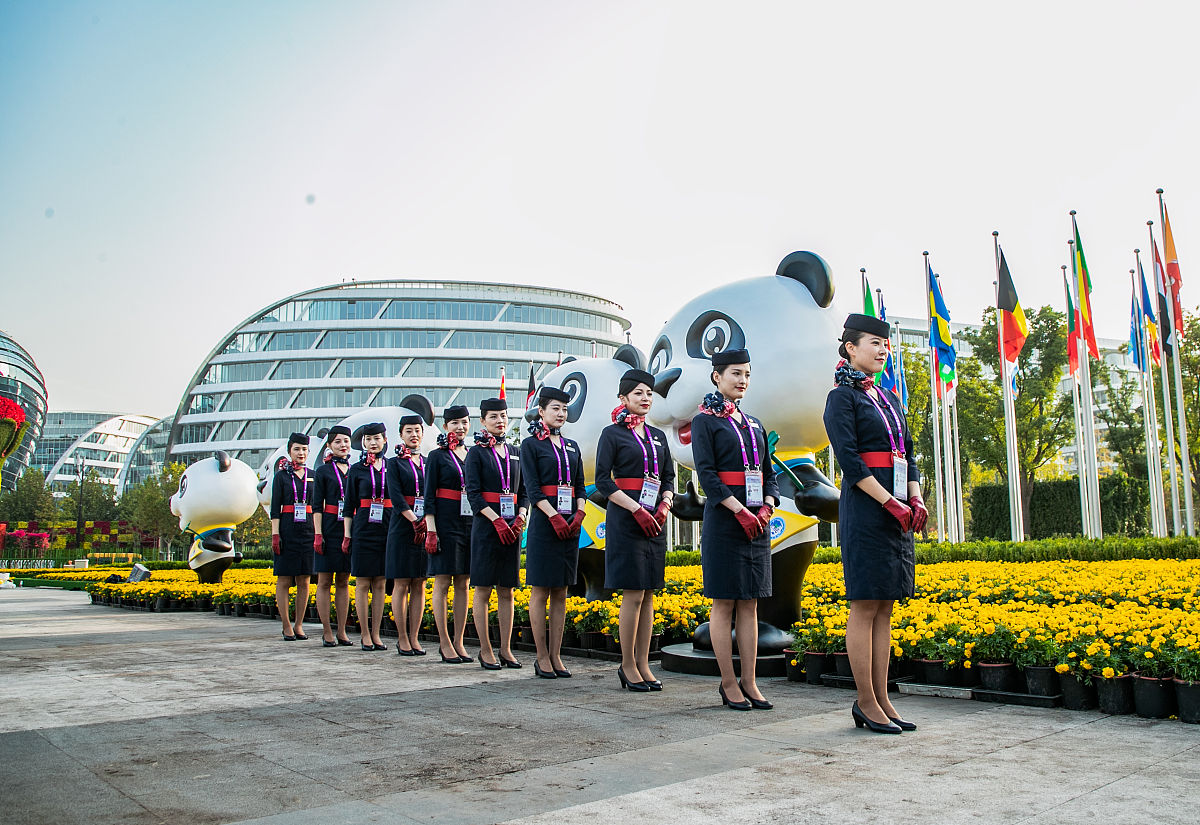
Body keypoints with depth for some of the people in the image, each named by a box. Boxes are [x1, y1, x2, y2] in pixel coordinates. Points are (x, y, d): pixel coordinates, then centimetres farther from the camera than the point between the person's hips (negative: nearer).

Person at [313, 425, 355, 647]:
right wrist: (318, 534, -10)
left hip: (350, 531, 4)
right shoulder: (322, 471, 2)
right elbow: (317, 506, -2)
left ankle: (341, 632, 13)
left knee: (344, 582, 8)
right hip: (329, 530, -3)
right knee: (325, 582, 1)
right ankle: (327, 632, 7)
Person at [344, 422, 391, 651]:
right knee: (363, 583, 1)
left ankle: (376, 634, 13)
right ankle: (365, 635, 9)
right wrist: (347, 535, 0)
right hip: (363, 529, -1)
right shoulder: (357, 470, 4)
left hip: (387, 530, 2)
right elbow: (349, 505, 5)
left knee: (380, 583, 6)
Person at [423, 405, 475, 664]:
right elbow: (429, 496, -4)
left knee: (463, 584, 7)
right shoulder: (437, 456, 0)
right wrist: (431, 530, -12)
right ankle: (445, 643, 4)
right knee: (443, 583, -1)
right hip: (446, 523, -5)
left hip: (470, 523, 5)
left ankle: (458, 642, 13)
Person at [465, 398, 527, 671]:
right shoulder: (476, 452, 0)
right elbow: (473, 493, -8)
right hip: (485, 526, -4)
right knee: (483, 590, 0)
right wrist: (497, 520, -17)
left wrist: (521, 517, -4)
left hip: (511, 527, 5)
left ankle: (506, 649, 13)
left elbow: (523, 491, 14)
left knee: (506, 590, 7)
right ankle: (485, 651, 7)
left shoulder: (515, 453, 14)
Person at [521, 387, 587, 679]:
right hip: (544, 523, -5)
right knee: (541, 591, -1)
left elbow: (580, 485, 12)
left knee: (561, 592, 7)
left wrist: (579, 514, -5)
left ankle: (556, 656, 12)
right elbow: (532, 488, -8)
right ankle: (542, 657, 6)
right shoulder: (531, 444, 0)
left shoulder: (572, 446, 16)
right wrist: (555, 516, -18)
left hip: (570, 523, 5)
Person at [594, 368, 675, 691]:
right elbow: (602, 480, -8)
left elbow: (669, 478, 16)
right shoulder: (612, 433, -1)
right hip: (625, 519, -6)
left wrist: (664, 506, -5)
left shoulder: (658, 436, 16)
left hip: (655, 520, 6)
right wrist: (637, 509, -16)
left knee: (648, 595, 7)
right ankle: (627, 665, 7)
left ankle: (643, 664, 14)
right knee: (633, 594, -6)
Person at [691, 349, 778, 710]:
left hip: (757, 521, 6)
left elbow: (768, 473, 15)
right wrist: (740, 511, -18)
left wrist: (767, 507, -4)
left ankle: (749, 682, 14)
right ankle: (729, 684, 8)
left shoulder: (754, 424, 17)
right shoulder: (704, 420, -1)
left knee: (750, 603, 8)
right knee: (724, 603, 0)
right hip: (724, 521, -6)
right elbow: (706, 473, -11)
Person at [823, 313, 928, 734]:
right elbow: (849, 459, -13)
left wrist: (916, 499, -1)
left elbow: (909, 456, 16)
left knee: (885, 608, 9)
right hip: (865, 511, -8)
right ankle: (866, 702, 5)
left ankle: (882, 700, 16)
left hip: (897, 512, 8)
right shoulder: (842, 396, -4)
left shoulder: (889, 400, 19)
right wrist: (890, 503, -18)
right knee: (865, 607, -3)